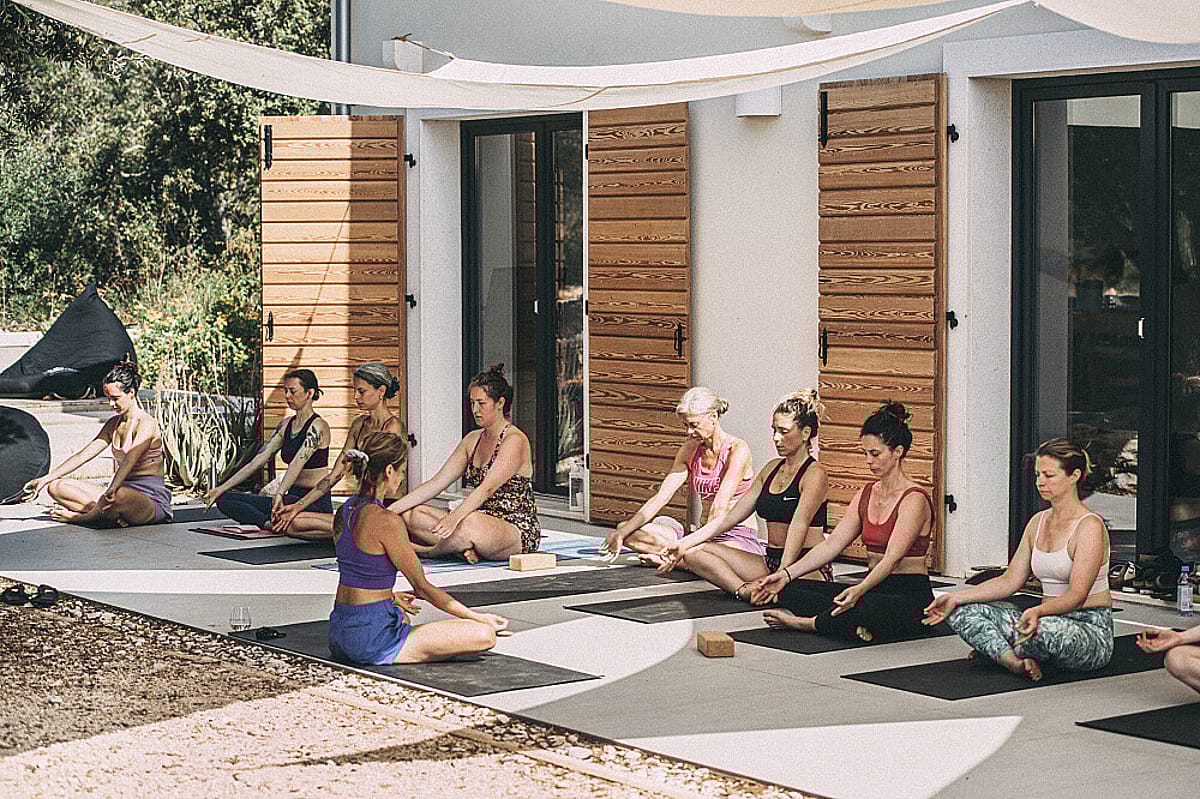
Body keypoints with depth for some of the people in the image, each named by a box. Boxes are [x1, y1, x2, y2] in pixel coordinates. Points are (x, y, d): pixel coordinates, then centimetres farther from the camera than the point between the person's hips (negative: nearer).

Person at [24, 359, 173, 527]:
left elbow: (129, 461, -27)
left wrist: (110, 492, -42)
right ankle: (112, 513, -23)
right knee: (56, 487, -4)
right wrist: (46, 478, 3)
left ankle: (76, 516, -17)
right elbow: (83, 455, 12)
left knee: (120, 496, -45)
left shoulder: (146, 423, -11)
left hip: (151, 499, -8)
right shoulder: (114, 424, 16)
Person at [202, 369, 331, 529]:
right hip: (292, 498, 9)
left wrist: (280, 493, -44)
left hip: (316, 503, -9)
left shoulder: (317, 426, -11)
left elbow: (299, 461, -28)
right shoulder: (286, 424, 14)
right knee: (224, 499, -7)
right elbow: (259, 460, 11)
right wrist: (221, 488, 4)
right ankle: (269, 524, -25)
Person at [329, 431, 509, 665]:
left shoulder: (344, 512, 5)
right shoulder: (387, 522, -20)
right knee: (485, 635, -14)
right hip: (373, 641, -10)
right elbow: (423, 588, -14)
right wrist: (478, 617, -6)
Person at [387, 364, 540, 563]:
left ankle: (426, 551, -14)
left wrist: (454, 517, -41)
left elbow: (487, 488, -26)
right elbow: (437, 483, 9)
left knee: (470, 523, -41)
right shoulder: (473, 439, 14)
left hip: (519, 531, -8)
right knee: (411, 513, -7)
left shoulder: (515, 441, -11)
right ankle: (467, 546, -21)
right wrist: (392, 509, -2)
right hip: (482, 521, 8)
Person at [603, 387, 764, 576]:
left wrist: (686, 544, -32)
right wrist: (622, 532, -10)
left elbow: (720, 509, -21)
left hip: (739, 538, -9)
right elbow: (661, 497, 3)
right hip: (708, 536, 9)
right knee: (627, 529, -6)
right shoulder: (689, 450, 11)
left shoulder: (737, 450, -11)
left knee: (693, 552, -43)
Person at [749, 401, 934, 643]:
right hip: (874, 589, 7)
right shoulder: (867, 494, 12)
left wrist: (860, 590, -43)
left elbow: (892, 558, -25)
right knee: (790, 591, -10)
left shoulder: (914, 499, -13)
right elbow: (831, 544, 5)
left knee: (872, 609, -42)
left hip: (910, 597, -7)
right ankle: (854, 620, -24)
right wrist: (786, 574, -8)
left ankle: (807, 623, -19)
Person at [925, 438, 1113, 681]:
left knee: (1045, 629, -41)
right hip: (1051, 621, 7)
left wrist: (1038, 612, -42)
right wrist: (956, 597, -3)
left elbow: (1077, 595, -23)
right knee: (962, 610, -7)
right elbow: (1010, 580, 8)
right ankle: (1017, 661, -26)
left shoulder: (1090, 526, -14)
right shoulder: (1038, 522, 11)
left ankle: (996, 650, -8)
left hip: (1090, 628, -7)